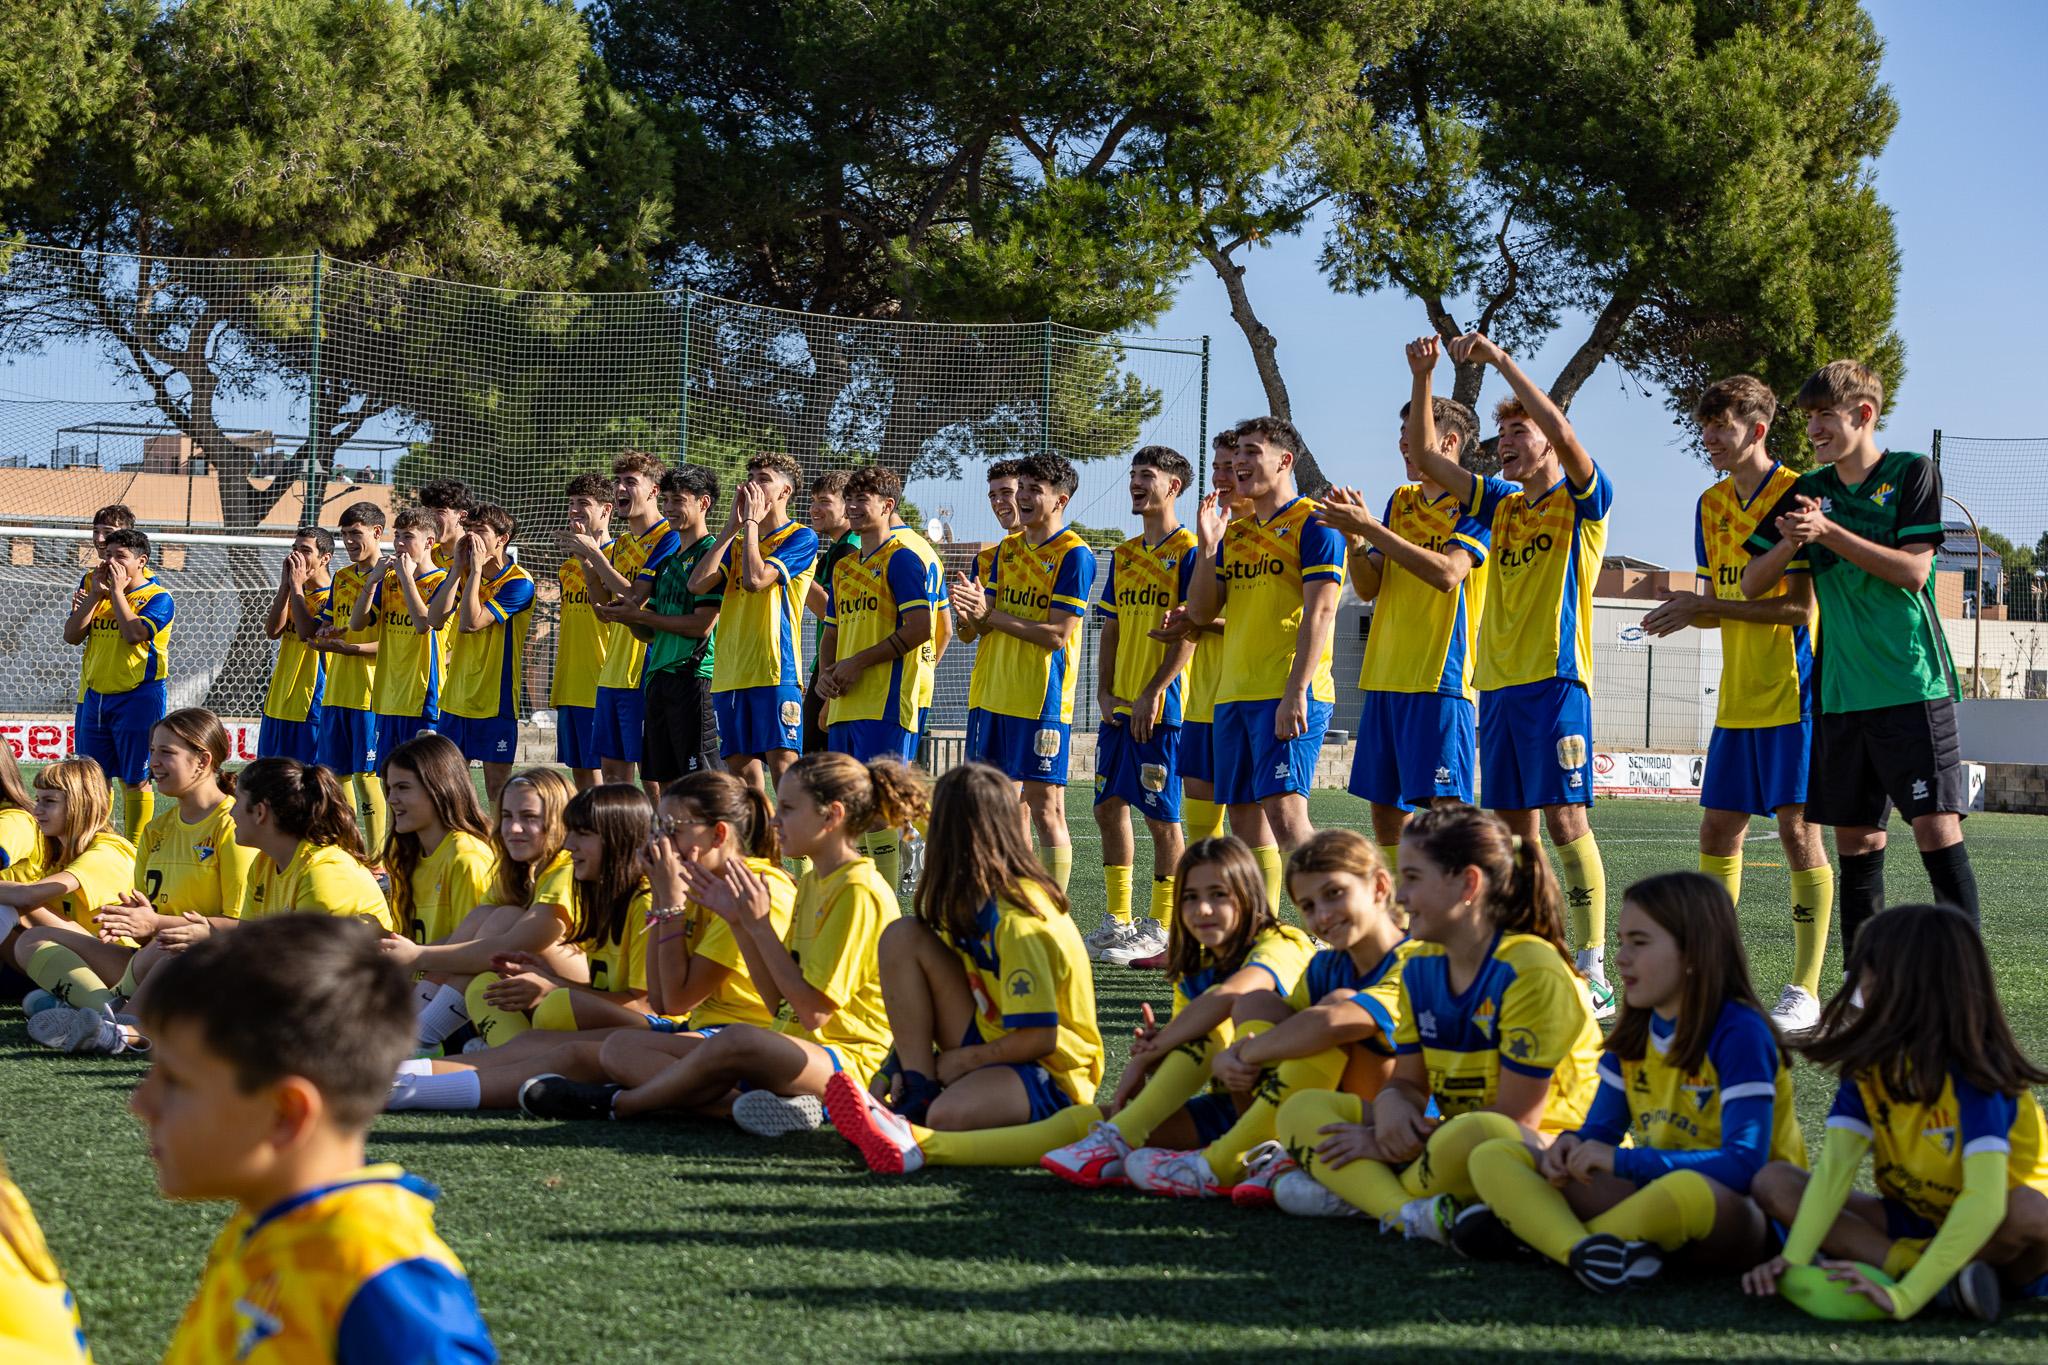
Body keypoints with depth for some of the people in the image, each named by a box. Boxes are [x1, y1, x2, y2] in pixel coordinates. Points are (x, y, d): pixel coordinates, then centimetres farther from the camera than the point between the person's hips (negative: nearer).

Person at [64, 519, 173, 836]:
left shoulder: (158, 598, -7)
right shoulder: (92, 585, 9)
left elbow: (135, 634, -23)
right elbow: (71, 635, 2)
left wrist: (117, 591, -15)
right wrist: (96, 594, -7)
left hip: (138, 699, -5)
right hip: (94, 696, 5)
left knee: (135, 780, 0)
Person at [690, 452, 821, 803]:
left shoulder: (801, 538, -1)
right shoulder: (737, 543, 19)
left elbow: (755, 579, -16)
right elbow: (698, 584, 3)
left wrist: (751, 521, -5)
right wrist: (733, 526, 5)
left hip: (776, 670, -7)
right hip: (730, 672, 7)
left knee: (782, 763, -14)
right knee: (741, 767, 5)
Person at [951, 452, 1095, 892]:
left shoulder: (1074, 554, -8)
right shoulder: (1007, 549, 14)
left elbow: (1056, 634, -15)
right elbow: (985, 625, 12)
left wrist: (991, 614, -15)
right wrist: (972, 614, -11)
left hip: (1041, 702, -7)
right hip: (992, 695, 7)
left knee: (1044, 808, -6)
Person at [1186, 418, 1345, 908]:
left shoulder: (1313, 523, -5)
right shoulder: (1235, 532, 18)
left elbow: (1320, 612, -13)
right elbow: (1201, 613, 16)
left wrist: (1296, 693, -20)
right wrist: (1207, 549, 3)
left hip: (1288, 696, -8)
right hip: (1234, 696, 8)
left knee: (1285, 811, -17)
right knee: (1244, 818, 7)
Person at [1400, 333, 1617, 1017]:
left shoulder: (1581, 499, -1)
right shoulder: (1502, 503, 18)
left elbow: (1564, 434, -19)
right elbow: (1424, 459, 15)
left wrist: (1501, 360, -18)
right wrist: (1425, 376, 4)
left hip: (1554, 678, -7)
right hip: (1498, 680, 7)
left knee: (1565, 816, -11)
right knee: (1513, 822, 7)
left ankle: (1594, 971, -12)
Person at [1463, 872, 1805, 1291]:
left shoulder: (1738, 1034, -15)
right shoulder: (1635, 1032, 8)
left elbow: (1743, 1164, -24)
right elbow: (1600, 1129, 14)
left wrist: (1622, 1161, -22)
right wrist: (1572, 1147, -11)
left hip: (1742, 1213, -7)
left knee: (1691, 1190, -44)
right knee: (1493, 1157, -4)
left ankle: (1535, 1225, -22)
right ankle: (1582, 1248, -34)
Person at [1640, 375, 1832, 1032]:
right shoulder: (1713, 504, 13)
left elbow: (1800, 606, -15)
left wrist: (1708, 607, -17)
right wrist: (1684, 612, -6)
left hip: (1792, 695, -7)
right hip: (1737, 699, 7)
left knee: (1798, 831, -5)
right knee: (1718, 832, 8)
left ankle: (1805, 991, -1)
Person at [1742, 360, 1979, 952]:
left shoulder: (1913, 473, 0)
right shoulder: (1806, 492, 13)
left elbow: (1912, 571, -11)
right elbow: (1752, 585, 12)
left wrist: (1829, 533, -16)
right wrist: (1789, 543, -8)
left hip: (1914, 686, -5)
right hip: (1842, 696, 5)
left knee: (1937, 830, -11)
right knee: (1856, 841, 6)